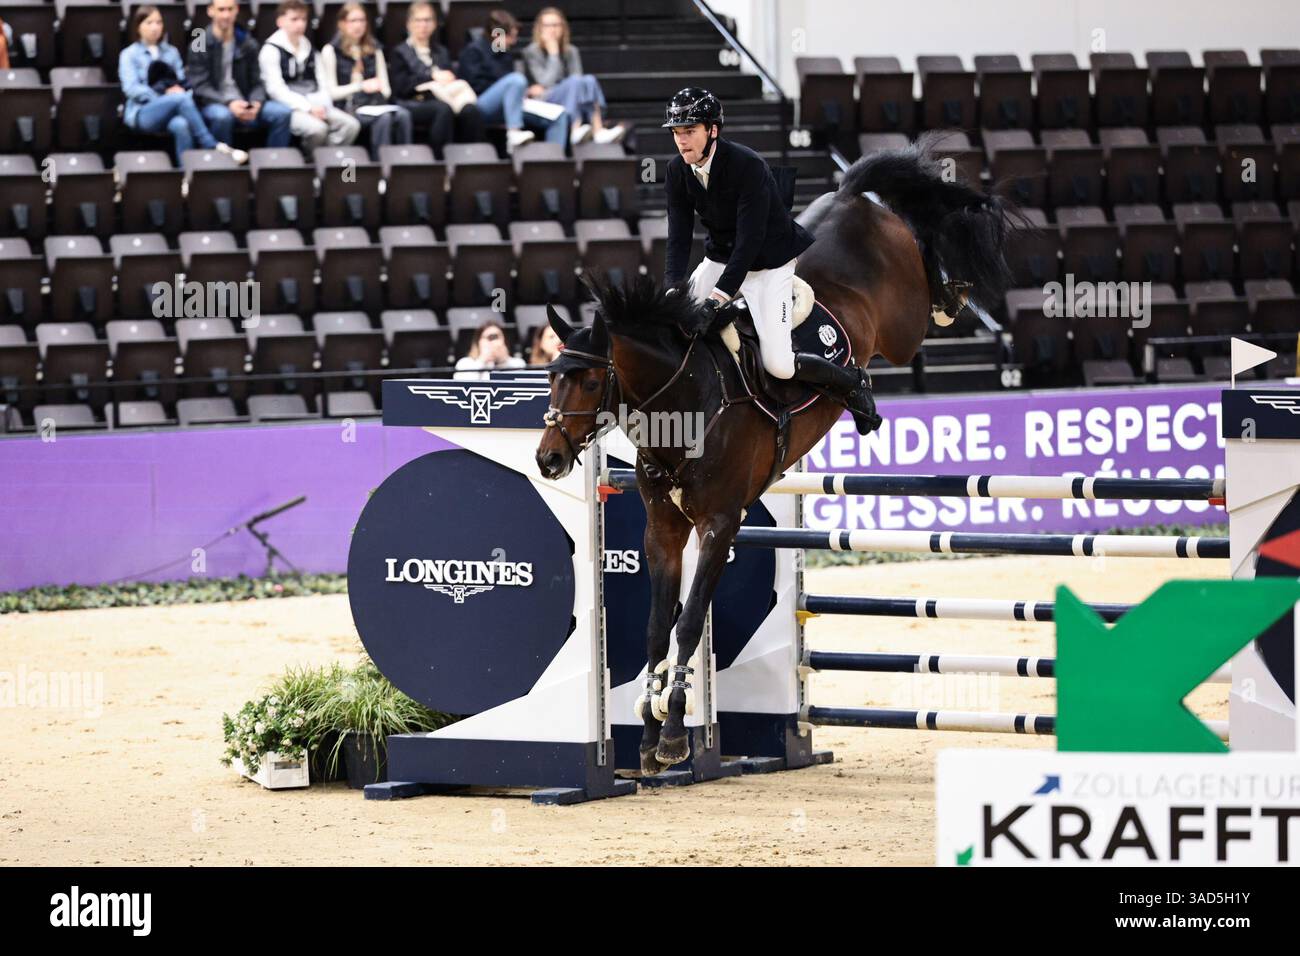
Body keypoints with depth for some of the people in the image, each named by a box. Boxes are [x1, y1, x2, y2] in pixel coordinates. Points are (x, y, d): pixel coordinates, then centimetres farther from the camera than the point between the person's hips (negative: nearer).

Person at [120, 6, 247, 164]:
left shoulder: (172, 52, 23)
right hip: (142, 113, -3)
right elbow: (131, 88, -3)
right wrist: (164, 95, -13)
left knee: (181, 125, -38)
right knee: (182, 99, -35)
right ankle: (213, 147, -41)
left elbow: (183, 81, 17)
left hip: (170, 113, 3)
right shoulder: (129, 55, 10)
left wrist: (180, 89, -9)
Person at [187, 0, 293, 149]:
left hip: (243, 105, 4)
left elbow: (256, 82, 11)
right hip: (213, 105, -4)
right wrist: (228, 103, -24)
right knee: (222, 116, -40)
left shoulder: (248, 43, 10)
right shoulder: (200, 46, -2)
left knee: (283, 112, -21)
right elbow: (200, 87, -8)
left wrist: (256, 102, -13)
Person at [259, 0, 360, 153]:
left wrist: (322, 105, -5)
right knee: (317, 128, -35)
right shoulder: (271, 50, -4)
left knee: (351, 125, -17)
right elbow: (276, 90, -12)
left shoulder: (308, 48, 18)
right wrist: (308, 108, -19)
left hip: (315, 105, 7)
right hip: (288, 107, -7)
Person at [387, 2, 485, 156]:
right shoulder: (398, 53, 14)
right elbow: (400, 87, -2)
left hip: (445, 98, 4)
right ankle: (440, 159, -44)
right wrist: (433, 77, -9)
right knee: (444, 109, -39)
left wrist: (447, 79, -6)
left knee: (470, 109, -32)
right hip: (414, 104, -4)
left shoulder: (441, 51, 30)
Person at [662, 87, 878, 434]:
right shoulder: (678, 170, -9)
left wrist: (719, 296, -34)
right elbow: (679, 236, -8)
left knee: (778, 365, -16)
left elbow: (750, 239, -30)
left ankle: (851, 383, 10)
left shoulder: (748, 165, -29)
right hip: (720, 258, 6)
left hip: (769, 262, -6)